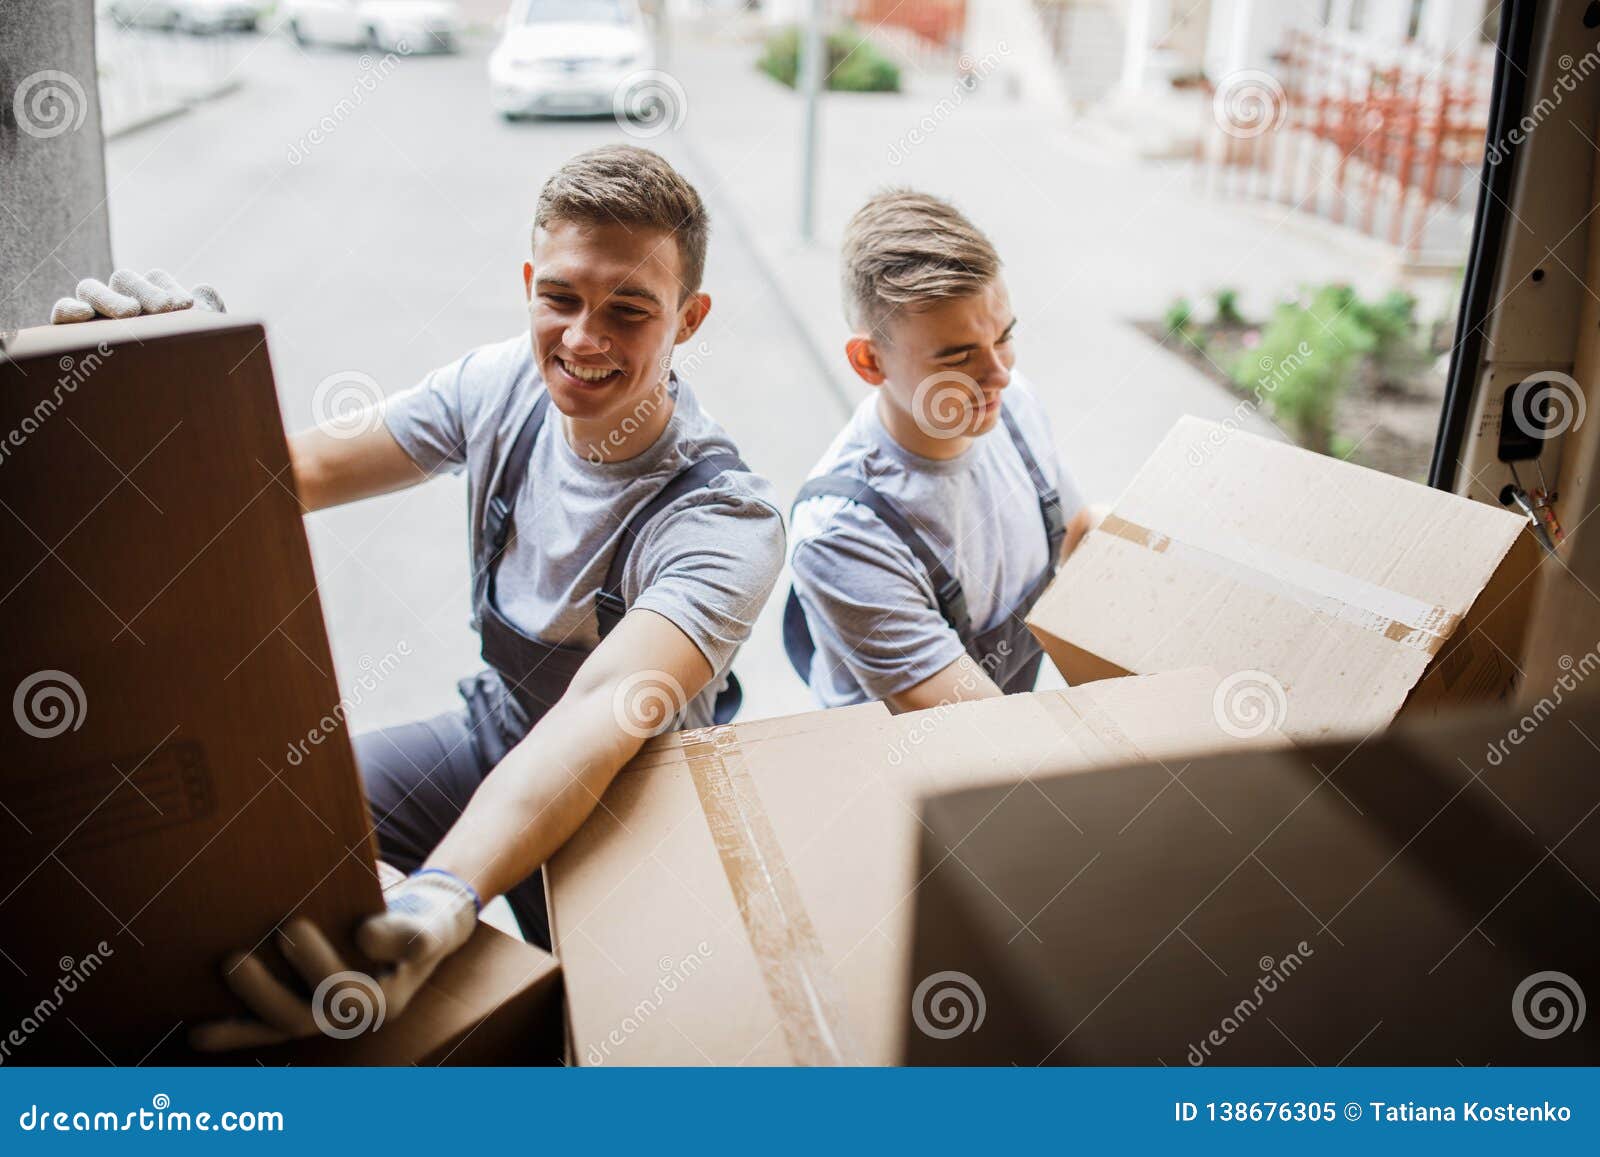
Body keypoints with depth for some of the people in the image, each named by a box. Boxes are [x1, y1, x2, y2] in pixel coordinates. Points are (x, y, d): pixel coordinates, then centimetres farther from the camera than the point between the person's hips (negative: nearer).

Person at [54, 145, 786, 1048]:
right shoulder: (503, 386, -9)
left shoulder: (728, 522, -27)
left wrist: (438, 903, -59)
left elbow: (605, 716, -43)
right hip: (490, 740, 5)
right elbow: (299, 471, -10)